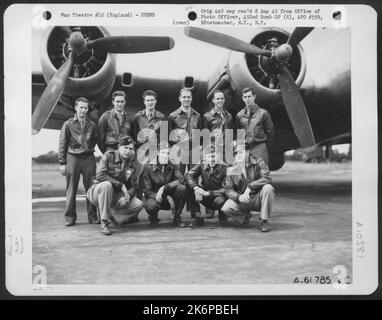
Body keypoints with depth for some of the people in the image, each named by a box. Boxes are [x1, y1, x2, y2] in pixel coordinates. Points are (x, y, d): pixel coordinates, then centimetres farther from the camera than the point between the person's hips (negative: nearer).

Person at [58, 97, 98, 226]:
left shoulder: (92, 125, 10)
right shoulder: (68, 124, 3)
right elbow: (62, 144, 3)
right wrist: (62, 163, -1)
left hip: (88, 158, 2)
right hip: (72, 158, -2)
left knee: (91, 188, 0)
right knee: (71, 189, 1)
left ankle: (92, 216, 9)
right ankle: (70, 217, 9)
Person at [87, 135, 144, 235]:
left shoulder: (133, 163, 1)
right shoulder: (108, 156, -12)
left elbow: (133, 185, 0)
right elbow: (100, 175, -24)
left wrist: (128, 195, -23)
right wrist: (120, 185, -27)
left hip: (117, 195, 5)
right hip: (98, 191, -4)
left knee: (138, 205, -16)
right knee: (106, 185, -39)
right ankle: (104, 222, -31)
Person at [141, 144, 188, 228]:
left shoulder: (173, 166, -3)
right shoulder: (148, 167, -9)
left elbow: (181, 179, -22)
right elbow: (147, 190, -13)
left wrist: (164, 188, -34)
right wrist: (163, 197, -28)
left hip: (170, 197, 2)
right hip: (154, 197, -2)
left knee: (182, 188, -27)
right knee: (151, 205, -38)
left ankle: (176, 218, -7)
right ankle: (153, 217, 3)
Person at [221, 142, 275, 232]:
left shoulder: (258, 163, -6)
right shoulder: (231, 170, 0)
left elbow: (267, 178, -21)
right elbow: (228, 190, -4)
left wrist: (250, 186, -30)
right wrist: (238, 197, -26)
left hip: (258, 200, -2)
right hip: (242, 201, 2)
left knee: (267, 188, -33)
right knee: (226, 208, -25)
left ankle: (264, 221, -18)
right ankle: (245, 216, 10)